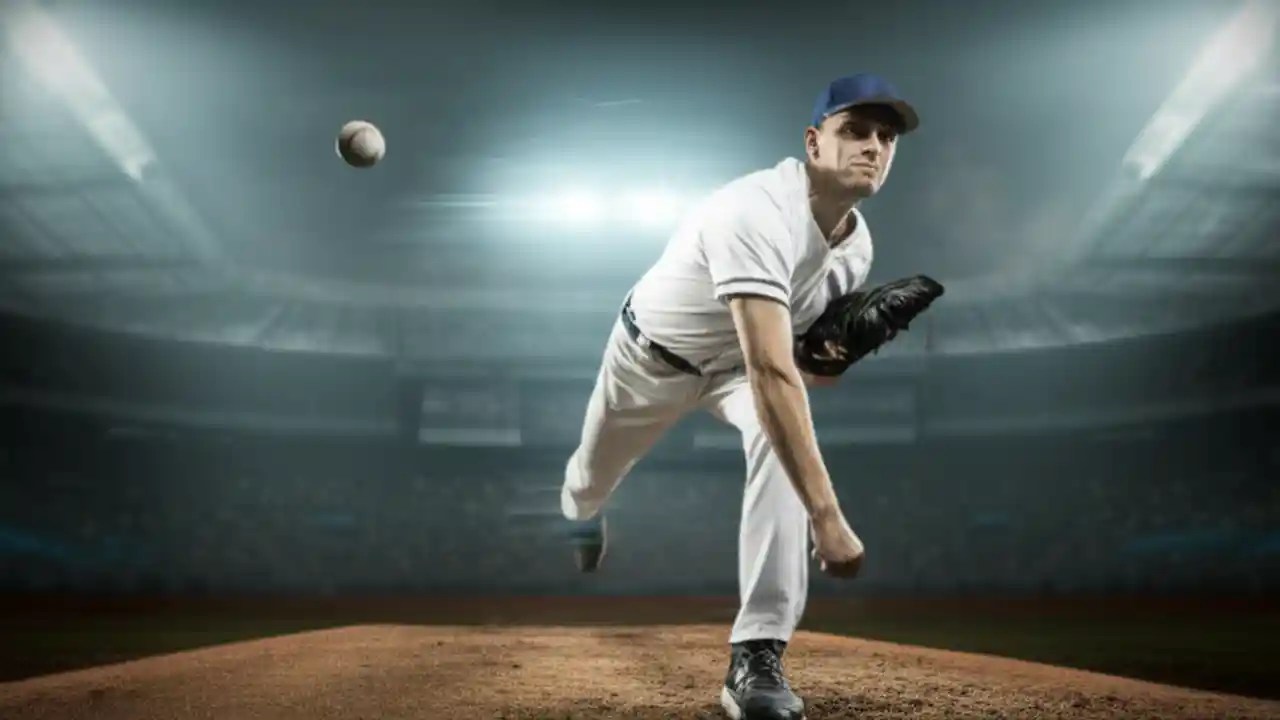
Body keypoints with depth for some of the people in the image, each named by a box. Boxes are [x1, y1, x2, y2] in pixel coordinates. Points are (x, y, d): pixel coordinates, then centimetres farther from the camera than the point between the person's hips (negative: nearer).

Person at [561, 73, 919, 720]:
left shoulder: (857, 243, -15)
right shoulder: (758, 212, -41)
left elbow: (797, 363, 1)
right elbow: (770, 375, -51)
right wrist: (827, 517, -56)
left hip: (737, 362, 4)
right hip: (650, 355, -3)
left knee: (783, 435, -31)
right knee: (593, 477, 22)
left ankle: (757, 654, -29)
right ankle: (580, 513, 65)